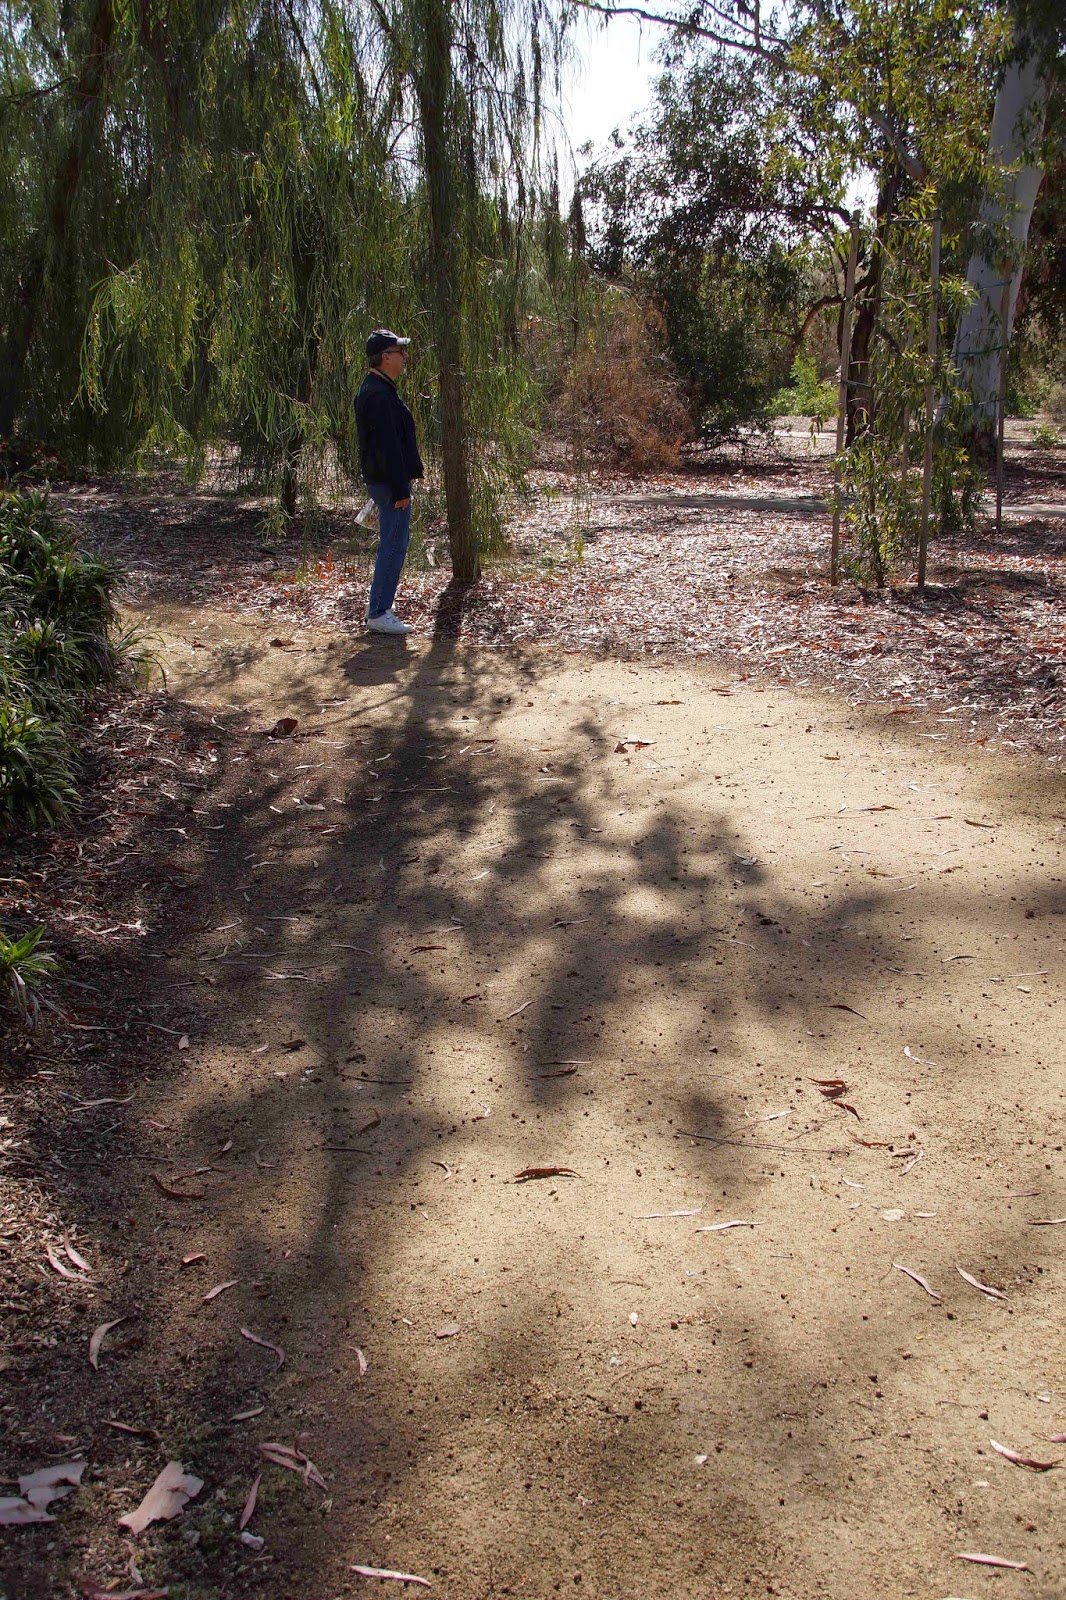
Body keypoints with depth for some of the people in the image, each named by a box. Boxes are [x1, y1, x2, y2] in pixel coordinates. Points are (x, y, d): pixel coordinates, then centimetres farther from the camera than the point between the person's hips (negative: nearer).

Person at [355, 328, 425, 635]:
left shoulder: (374, 389, 16)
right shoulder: (379, 395, -19)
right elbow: (388, 447, -23)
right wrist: (400, 490, -22)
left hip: (382, 480, 11)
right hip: (389, 483, -11)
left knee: (392, 543, 15)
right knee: (394, 545, -7)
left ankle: (380, 609, 21)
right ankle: (379, 613, -3)